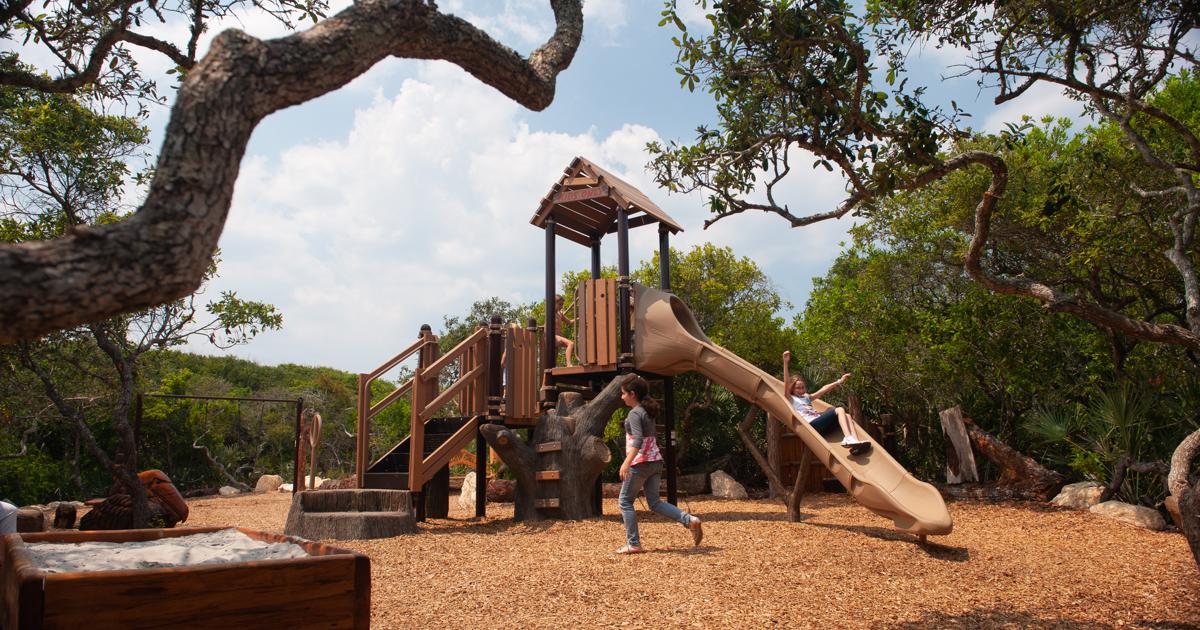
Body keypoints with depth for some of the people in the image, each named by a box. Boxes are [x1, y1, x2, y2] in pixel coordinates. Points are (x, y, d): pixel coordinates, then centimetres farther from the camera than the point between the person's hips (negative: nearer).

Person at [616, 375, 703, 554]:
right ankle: (690, 520, -2)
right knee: (654, 502, 12)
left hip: (641, 463, -9)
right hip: (655, 461, 9)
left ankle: (633, 544, 5)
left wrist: (626, 463, -33)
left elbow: (638, 440, -26)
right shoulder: (648, 411, 14)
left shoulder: (634, 413, -13)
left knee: (625, 501, 4)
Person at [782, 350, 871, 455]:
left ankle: (856, 442, -30)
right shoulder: (791, 399, 8)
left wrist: (839, 382, 26)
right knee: (839, 410, -17)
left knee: (847, 415, -10)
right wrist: (785, 363, -17)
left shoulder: (806, 397, 31)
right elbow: (786, 383, -7)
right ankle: (848, 438, -34)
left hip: (819, 423, 7)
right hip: (811, 425, -7)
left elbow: (823, 390, 31)